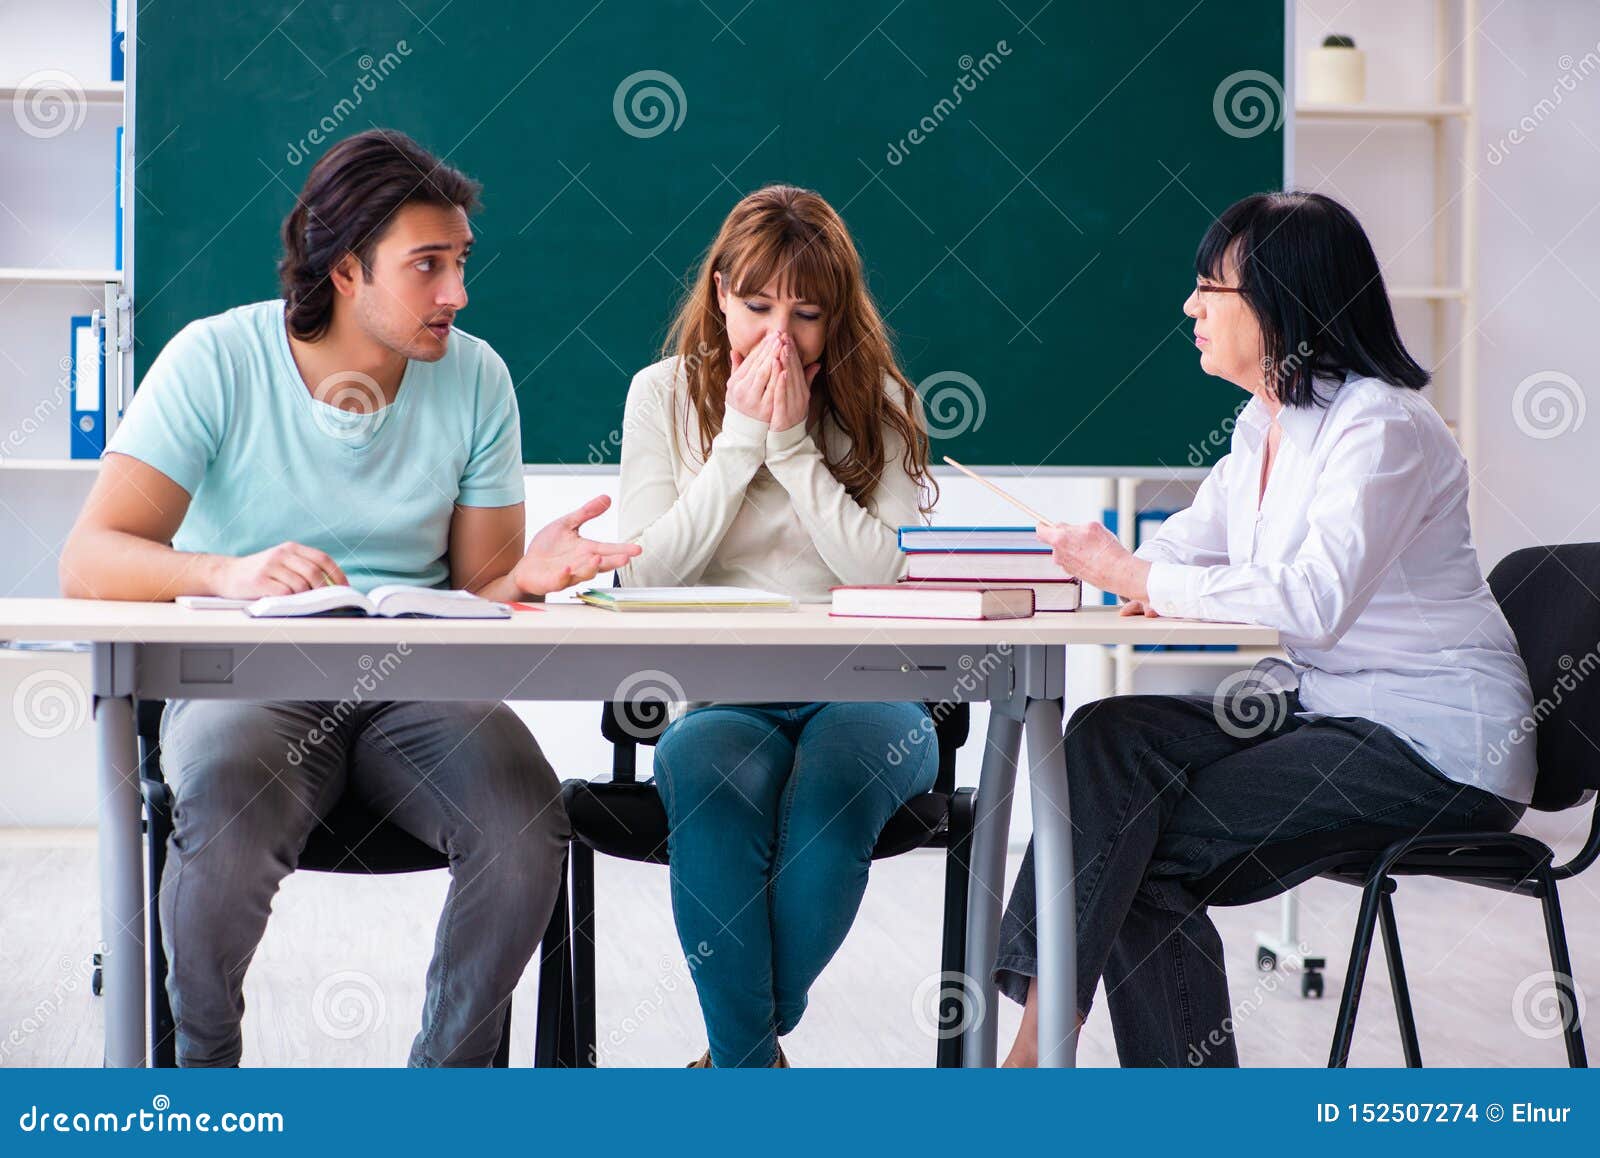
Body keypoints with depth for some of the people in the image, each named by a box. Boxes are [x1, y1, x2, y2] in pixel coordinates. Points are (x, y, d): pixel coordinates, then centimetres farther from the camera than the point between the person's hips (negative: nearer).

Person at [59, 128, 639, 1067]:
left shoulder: (475, 378, 4)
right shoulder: (218, 362, -6)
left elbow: (478, 590, 6)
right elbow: (90, 563, -15)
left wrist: (529, 576, -19)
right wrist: (230, 573, -35)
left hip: (415, 684, 3)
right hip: (247, 678, -2)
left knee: (528, 827, -28)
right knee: (229, 822, -35)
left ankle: (450, 1070, -3)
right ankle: (202, 1066, -5)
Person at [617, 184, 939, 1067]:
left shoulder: (876, 401, 5)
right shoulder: (665, 394, 7)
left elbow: (884, 573, -8)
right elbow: (647, 573, -4)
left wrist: (794, 443, -11)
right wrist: (741, 438, -8)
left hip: (858, 693, 0)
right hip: (716, 694, 0)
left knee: (835, 784, -35)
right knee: (712, 774, -36)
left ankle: (741, 1046, -12)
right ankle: (752, 1073, -26)